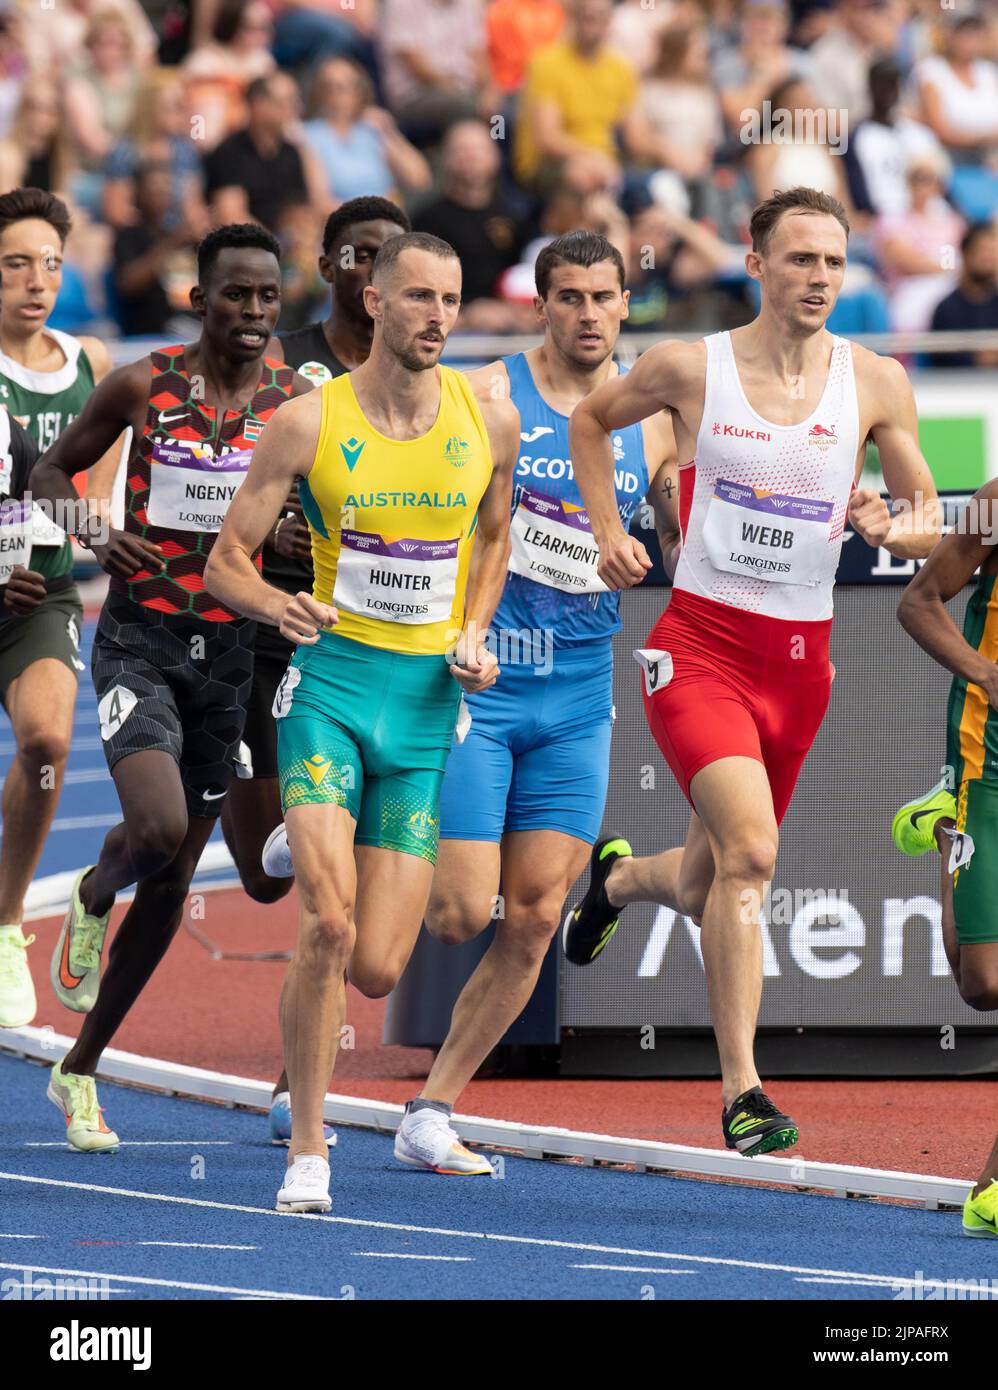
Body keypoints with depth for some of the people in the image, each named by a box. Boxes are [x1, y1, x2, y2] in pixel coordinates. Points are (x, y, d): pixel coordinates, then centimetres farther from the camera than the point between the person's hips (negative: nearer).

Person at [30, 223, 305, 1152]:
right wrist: (88, 536, -11)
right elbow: (52, 470, 9)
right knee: (158, 827, -26)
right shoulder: (142, 386, -3)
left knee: (173, 879, 7)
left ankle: (80, 1071, 22)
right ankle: (92, 899, 12)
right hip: (139, 640, -3)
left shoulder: (297, 402, 0)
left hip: (231, 647, 3)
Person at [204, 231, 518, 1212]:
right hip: (329, 684, -2)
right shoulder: (310, 423, -6)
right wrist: (281, 608, -21)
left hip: (429, 701, 3)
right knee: (328, 926, -21)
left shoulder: (489, 423, 2)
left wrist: (474, 635, 5)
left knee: (376, 971, -2)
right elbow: (226, 560, 0)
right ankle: (306, 1151, -7)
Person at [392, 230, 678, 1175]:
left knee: (533, 921, 0)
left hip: (576, 702, 4)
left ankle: (429, 1114, 10)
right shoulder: (488, 398, -7)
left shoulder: (651, 421, 7)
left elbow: (688, 547, 19)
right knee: (462, 912, -10)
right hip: (472, 683, -4)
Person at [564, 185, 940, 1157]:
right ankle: (741, 1090, -21)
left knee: (707, 887, 15)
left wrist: (894, 525, -16)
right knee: (749, 849, -24)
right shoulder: (691, 369, -4)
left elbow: (927, 521, 7)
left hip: (800, 659, 4)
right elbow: (590, 421, 16)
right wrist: (608, 533, 6)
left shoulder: (874, 384, 1)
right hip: (700, 645, -3)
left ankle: (620, 876, 53)